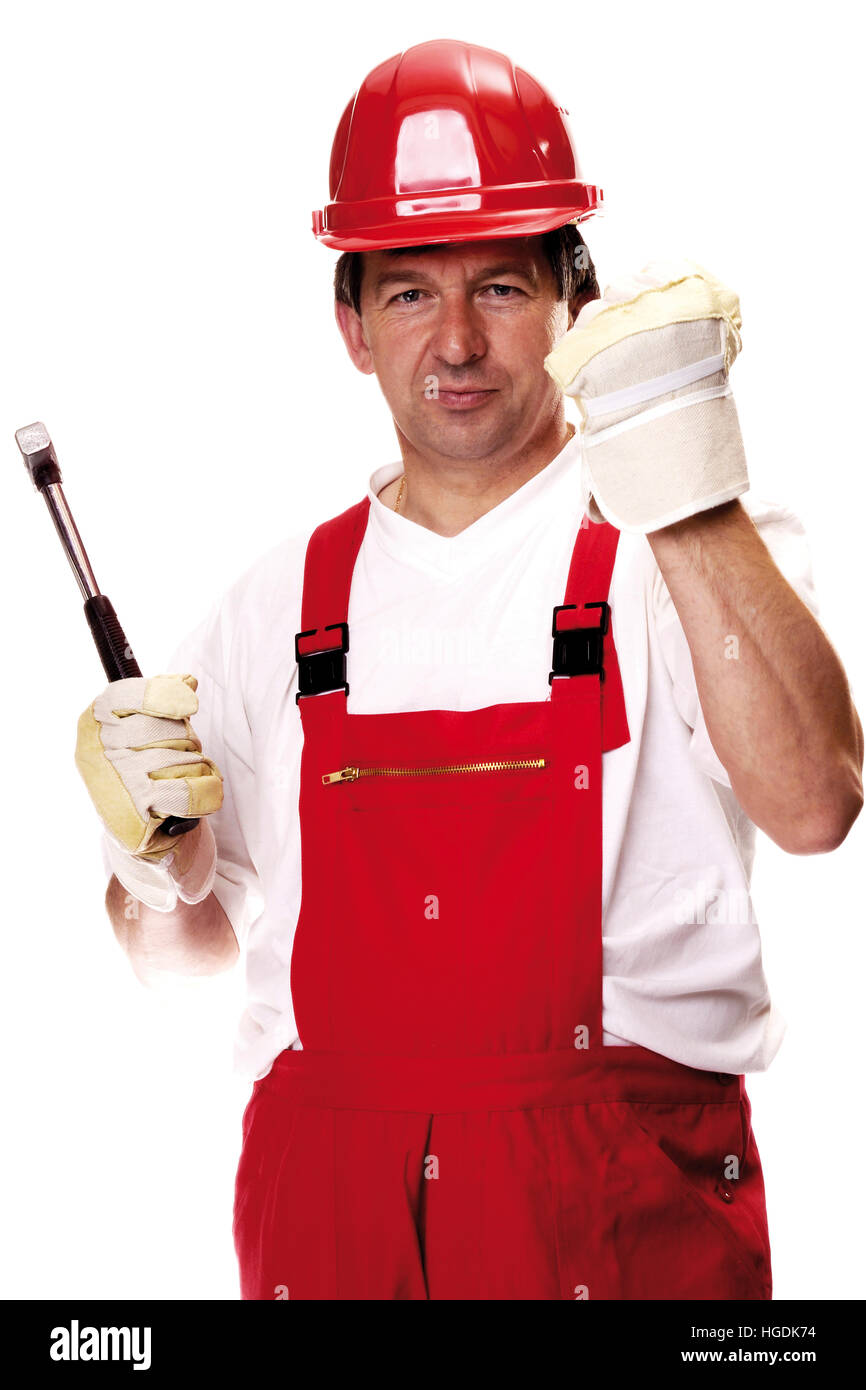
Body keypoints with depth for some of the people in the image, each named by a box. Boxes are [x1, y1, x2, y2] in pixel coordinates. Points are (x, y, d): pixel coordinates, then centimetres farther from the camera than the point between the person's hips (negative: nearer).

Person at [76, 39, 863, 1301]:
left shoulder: (696, 555, -2)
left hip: (621, 1201, -3)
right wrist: (154, 862, -5)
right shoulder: (281, 601, 10)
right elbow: (182, 950, 17)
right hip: (326, 1202, 3)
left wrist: (686, 477, -27)